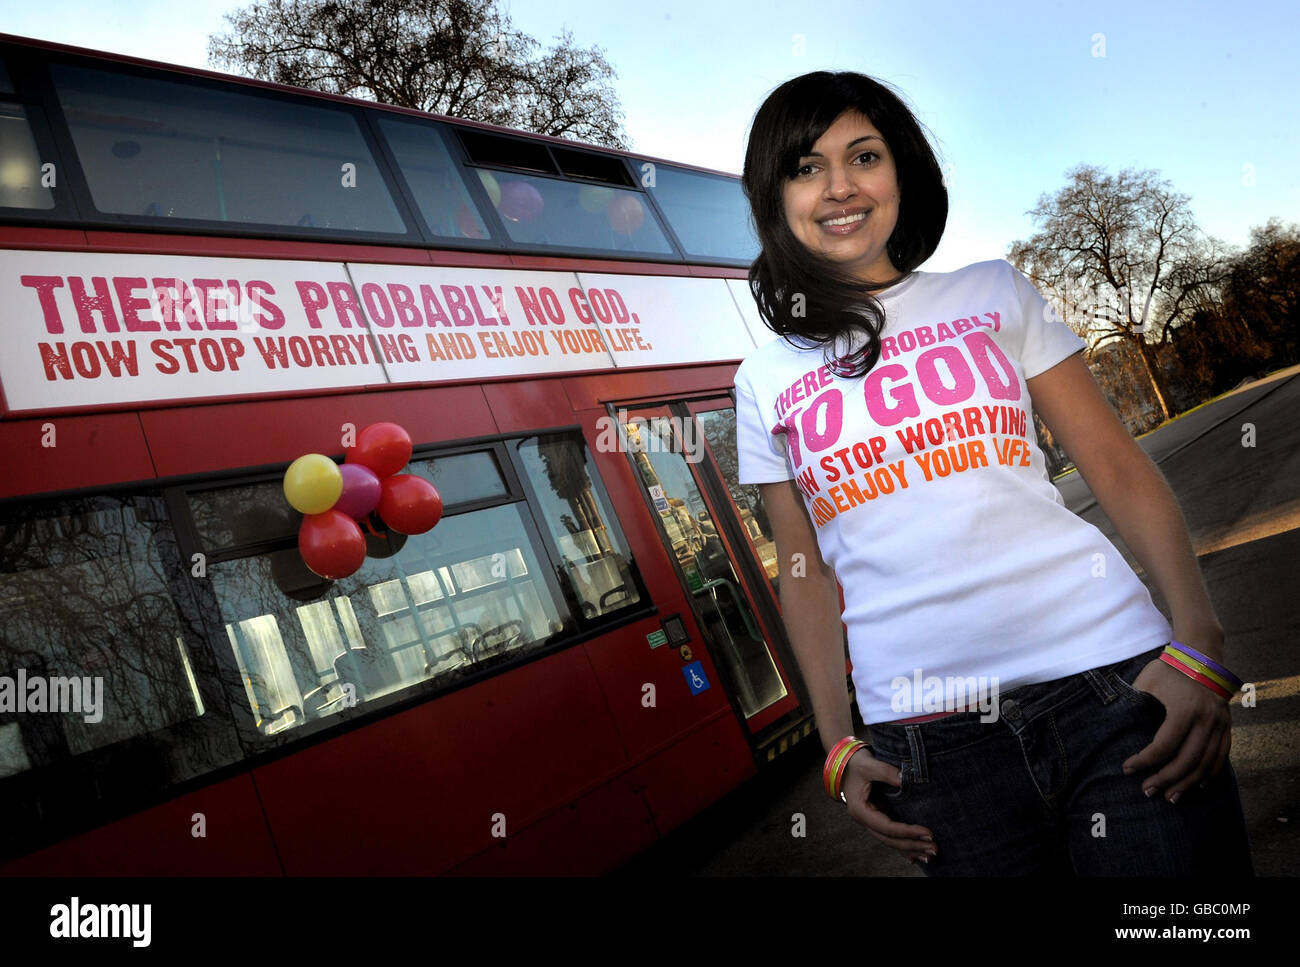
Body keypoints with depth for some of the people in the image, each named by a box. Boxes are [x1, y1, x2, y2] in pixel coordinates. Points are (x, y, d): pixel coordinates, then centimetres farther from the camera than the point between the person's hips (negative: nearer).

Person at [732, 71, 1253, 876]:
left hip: (1110, 683, 0)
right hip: (925, 739, 0)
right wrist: (839, 746, 5)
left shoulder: (995, 294, 7)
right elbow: (807, 572, 11)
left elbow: (1120, 470, 3)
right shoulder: (766, 381, 8)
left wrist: (1200, 644, -9)